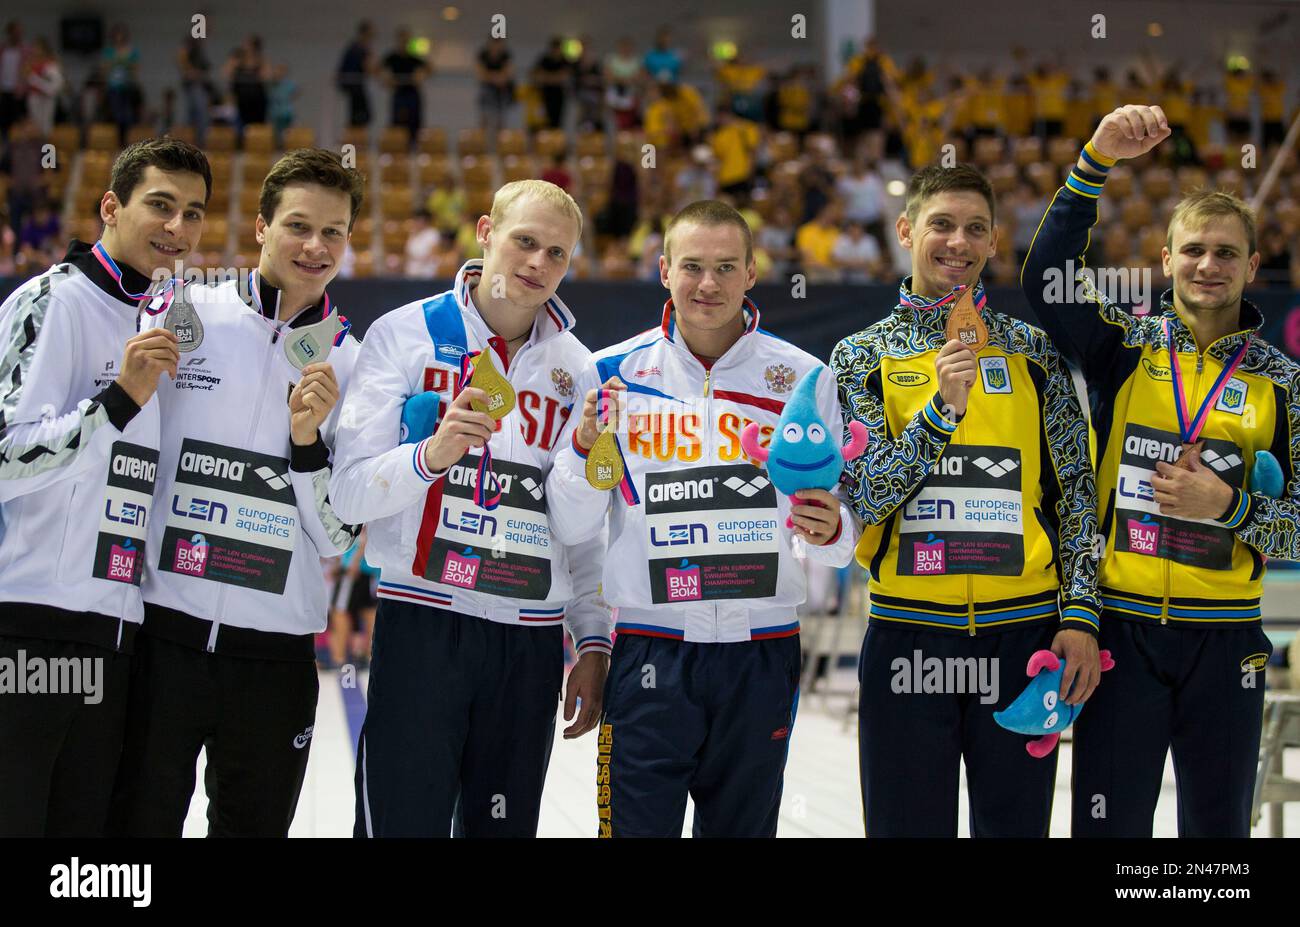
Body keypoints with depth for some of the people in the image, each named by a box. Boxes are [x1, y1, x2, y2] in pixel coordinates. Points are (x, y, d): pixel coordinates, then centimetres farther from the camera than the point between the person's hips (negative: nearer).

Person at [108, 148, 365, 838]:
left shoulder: (354, 364, 7)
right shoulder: (181, 318, 1)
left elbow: (335, 538, 4)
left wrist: (310, 440, -9)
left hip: (277, 651, 2)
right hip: (161, 632, -2)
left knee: (255, 827, 11)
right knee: (138, 823, -1)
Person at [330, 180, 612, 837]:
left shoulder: (577, 369, 12)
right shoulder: (406, 334, 1)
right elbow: (350, 493, -6)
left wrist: (593, 643, 10)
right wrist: (432, 454, -23)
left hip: (530, 640, 3)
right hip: (422, 627, -3)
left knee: (507, 827, 5)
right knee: (404, 821, -7)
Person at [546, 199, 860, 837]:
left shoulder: (802, 379, 4)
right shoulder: (612, 373, 3)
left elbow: (848, 535, 6)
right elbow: (570, 529, 3)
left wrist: (830, 529, -17)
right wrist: (587, 449, -14)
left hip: (762, 653, 1)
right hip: (651, 653, -1)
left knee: (743, 827, 10)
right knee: (636, 827, -6)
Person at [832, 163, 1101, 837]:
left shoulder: (1032, 352, 7)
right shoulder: (862, 356, 3)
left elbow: (1077, 494, 7)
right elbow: (859, 498, -7)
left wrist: (1080, 618, -3)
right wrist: (940, 409, -19)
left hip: (1025, 630, 1)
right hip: (908, 634, -1)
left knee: (1015, 827, 6)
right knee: (907, 827, 3)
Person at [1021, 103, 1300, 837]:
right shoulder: (1127, 347, 3)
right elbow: (1048, 277, -16)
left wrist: (1229, 505, -15)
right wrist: (1097, 162, -24)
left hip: (1225, 638, 1)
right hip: (1122, 627, -1)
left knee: (1219, 827, 9)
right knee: (1109, 826, 0)